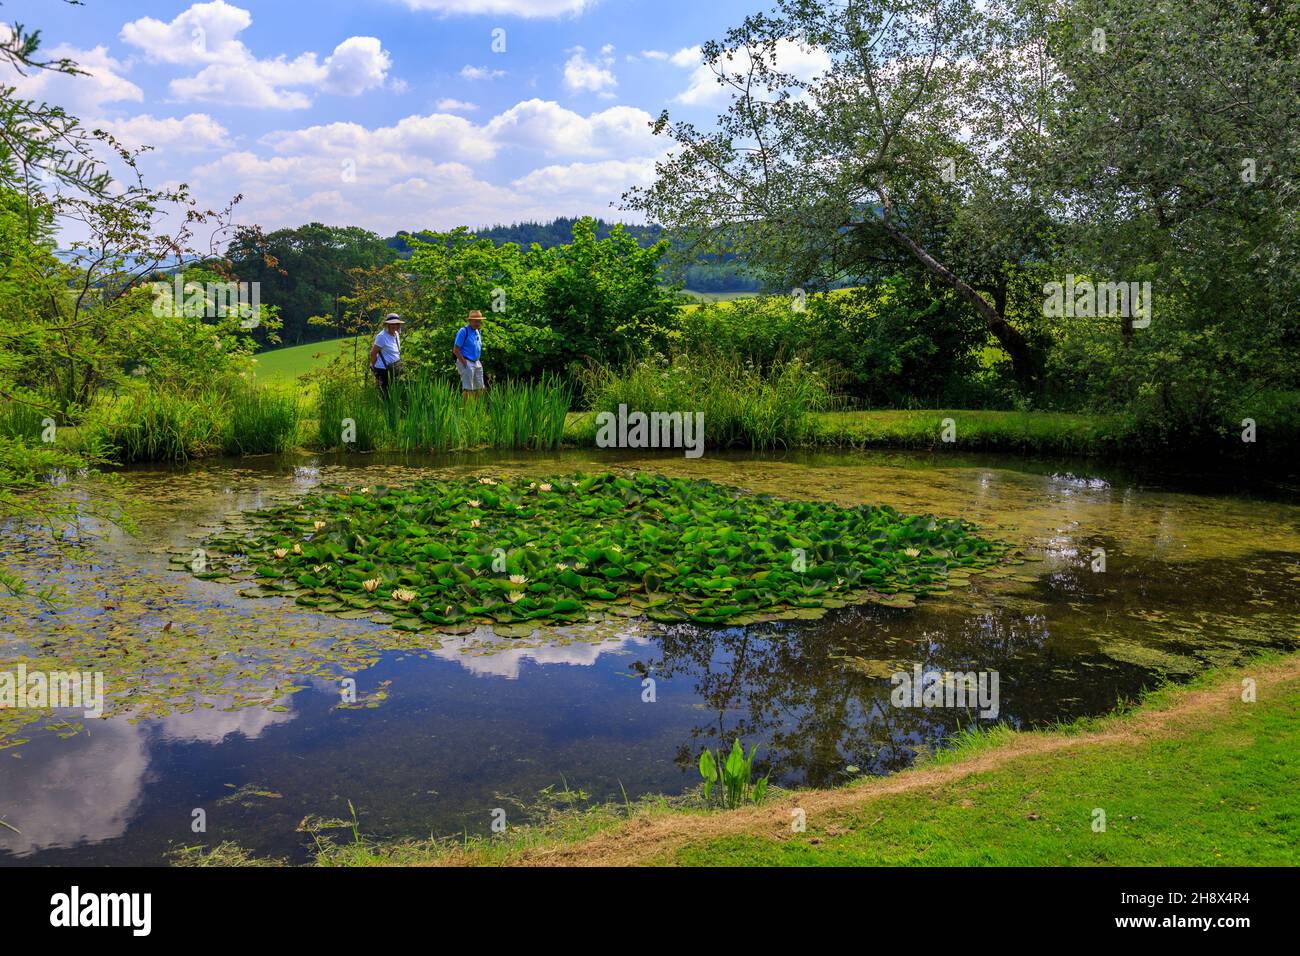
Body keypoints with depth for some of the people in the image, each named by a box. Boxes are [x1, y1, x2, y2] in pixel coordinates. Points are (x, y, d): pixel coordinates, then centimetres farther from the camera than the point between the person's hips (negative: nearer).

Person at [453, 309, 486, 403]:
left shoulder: (478, 332, 13)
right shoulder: (464, 331, -12)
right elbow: (456, 349, -14)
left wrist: (479, 361, 13)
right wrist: (464, 363, -17)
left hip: (477, 363, 8)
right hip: (467, 363, -8)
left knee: (479, 388, 10)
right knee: (467, 388, -8)